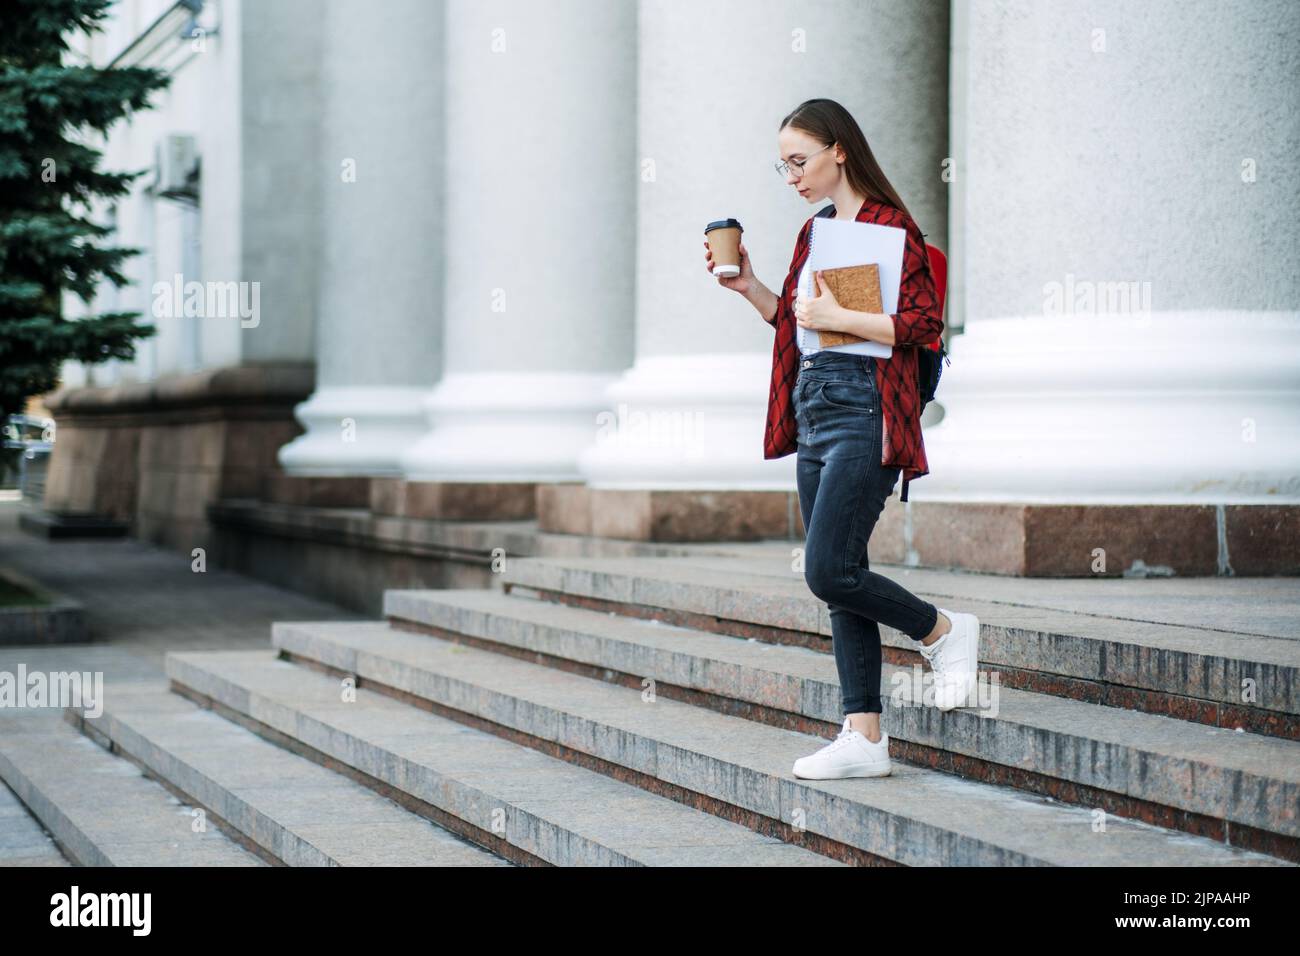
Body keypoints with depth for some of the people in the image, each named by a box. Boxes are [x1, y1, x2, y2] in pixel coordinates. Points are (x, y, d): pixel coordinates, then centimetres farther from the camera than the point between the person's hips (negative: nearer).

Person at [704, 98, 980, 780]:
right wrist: (748, 287, 11)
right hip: (813, 412, 9)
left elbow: (924, 322, -16)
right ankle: (863, 738, 8)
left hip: (864, 415, -9)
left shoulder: (889, 225, -9)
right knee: (839, 579, 6)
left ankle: (942, 631, 10)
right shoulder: (815, 231, 16)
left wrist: (837, 317, -16)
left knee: (828, 571, -15)